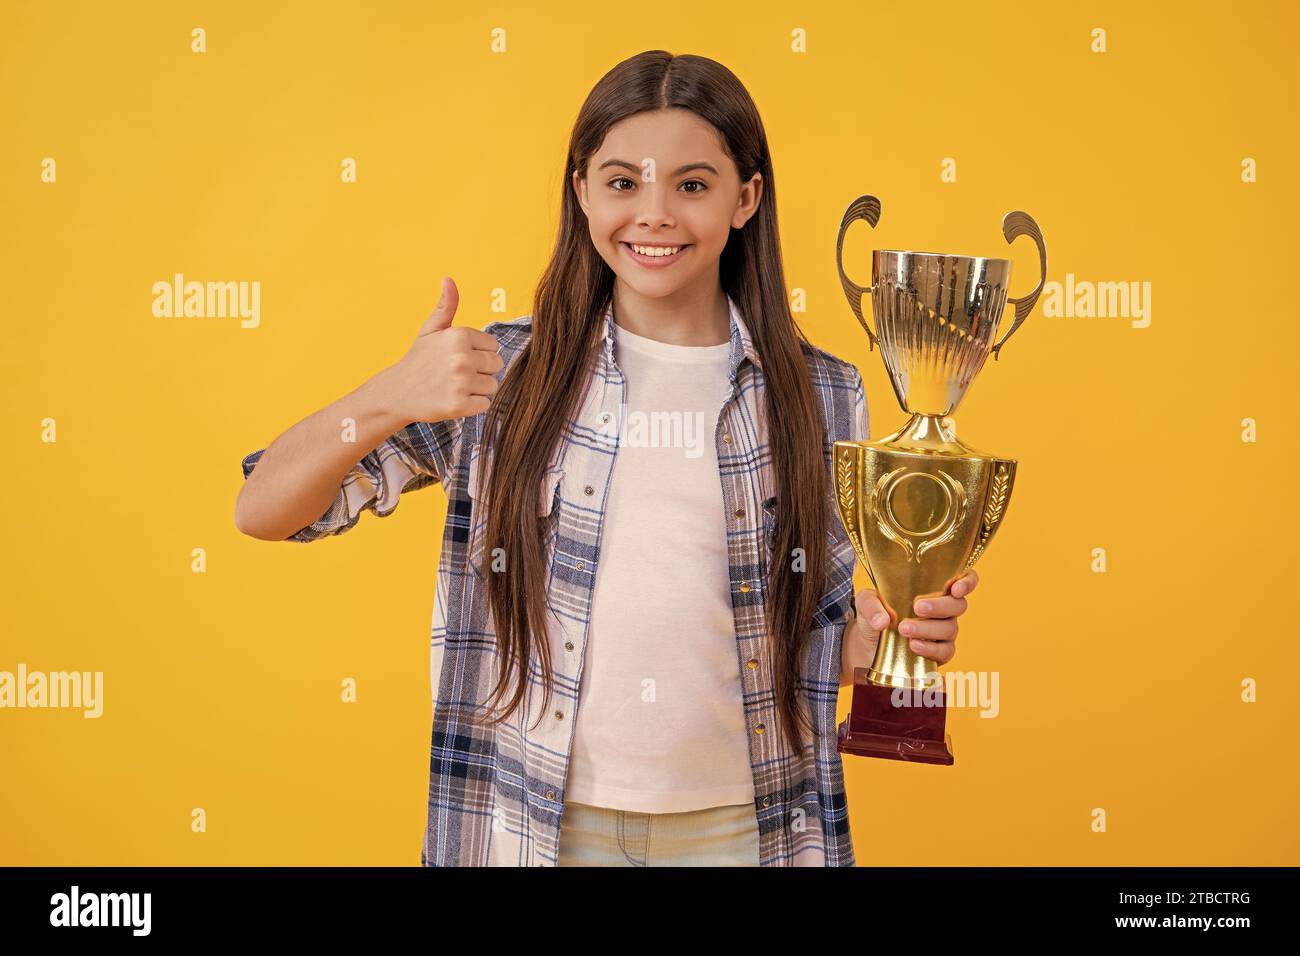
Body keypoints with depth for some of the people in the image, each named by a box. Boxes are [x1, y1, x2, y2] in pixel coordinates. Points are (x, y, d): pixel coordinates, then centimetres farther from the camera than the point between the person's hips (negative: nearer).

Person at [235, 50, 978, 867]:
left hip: (742, 827, 1)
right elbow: (263, 513, -10)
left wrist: (892, 633, -16)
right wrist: (390, 397, -27)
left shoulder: (823, 399, -4)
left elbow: (814, 640, 6)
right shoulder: (505, 376, -6)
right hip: (538, 824, 0)